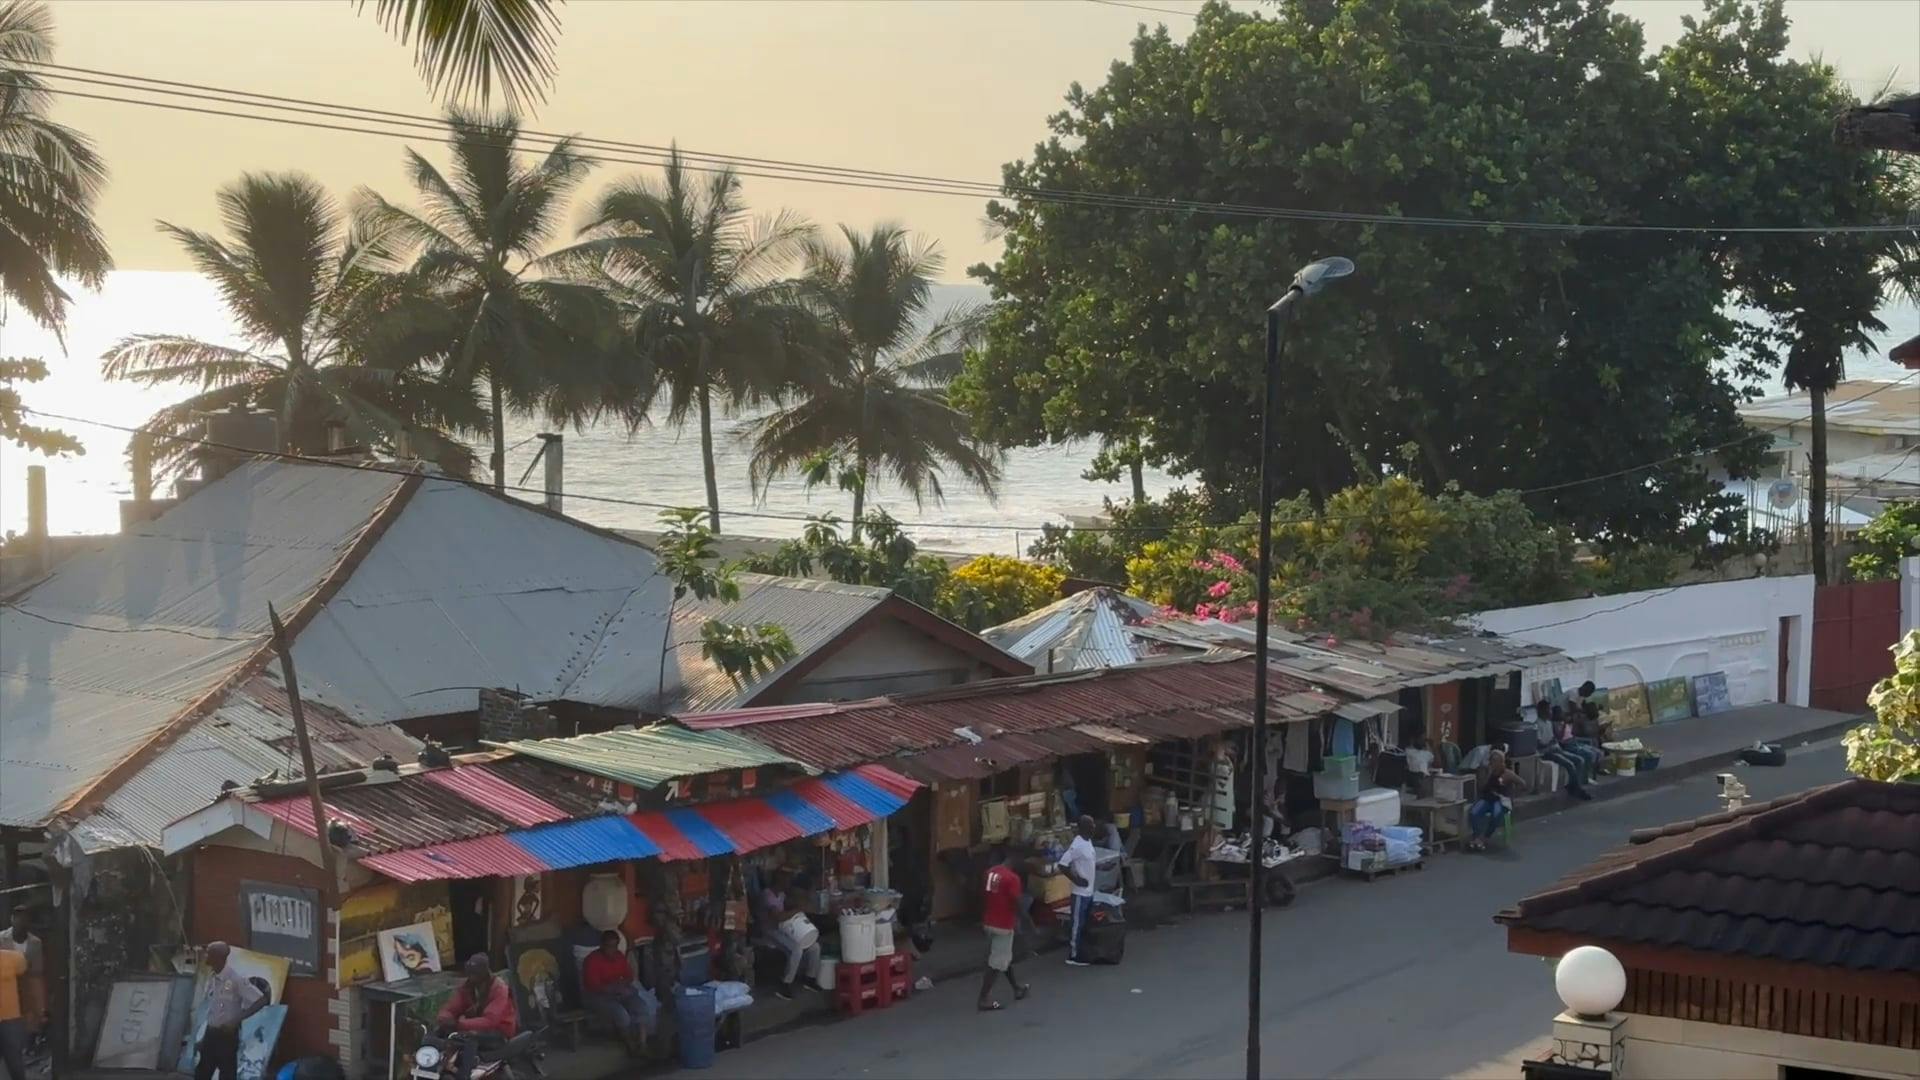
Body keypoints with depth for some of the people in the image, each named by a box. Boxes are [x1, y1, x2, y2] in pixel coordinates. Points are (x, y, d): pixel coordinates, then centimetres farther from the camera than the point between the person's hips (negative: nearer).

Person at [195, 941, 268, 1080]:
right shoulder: (211, 977, 5)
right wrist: (204, 1037, 18)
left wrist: (237, 1020, -22)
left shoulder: (236, 979, -17)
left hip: (227, 1035, -7)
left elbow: (261, 1000, -20)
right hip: (211, 1034, 7)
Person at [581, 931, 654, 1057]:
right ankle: (631, 1045, -12)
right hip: (598, 995, -7)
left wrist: (621, 984, -13)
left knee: (642, 1007, -18)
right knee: (621, 1014, -31)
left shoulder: (620, 956, 3)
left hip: (618, 992, 7)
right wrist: (615, 989, -24)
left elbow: (629, 977, 10)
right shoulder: (592, 960, -18)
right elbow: (593, 987, -22)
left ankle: (642, 1043, -20)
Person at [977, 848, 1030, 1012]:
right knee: (996, 963, -2)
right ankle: (984, 999, -1)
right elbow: (1016, 904, -18)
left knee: (1005, 958, 22)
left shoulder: (990, 872, 3)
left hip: (989, 922, 8)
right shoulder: (1012, 878, -20)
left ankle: (1018, 989, 37)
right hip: (1003, 924, -8)